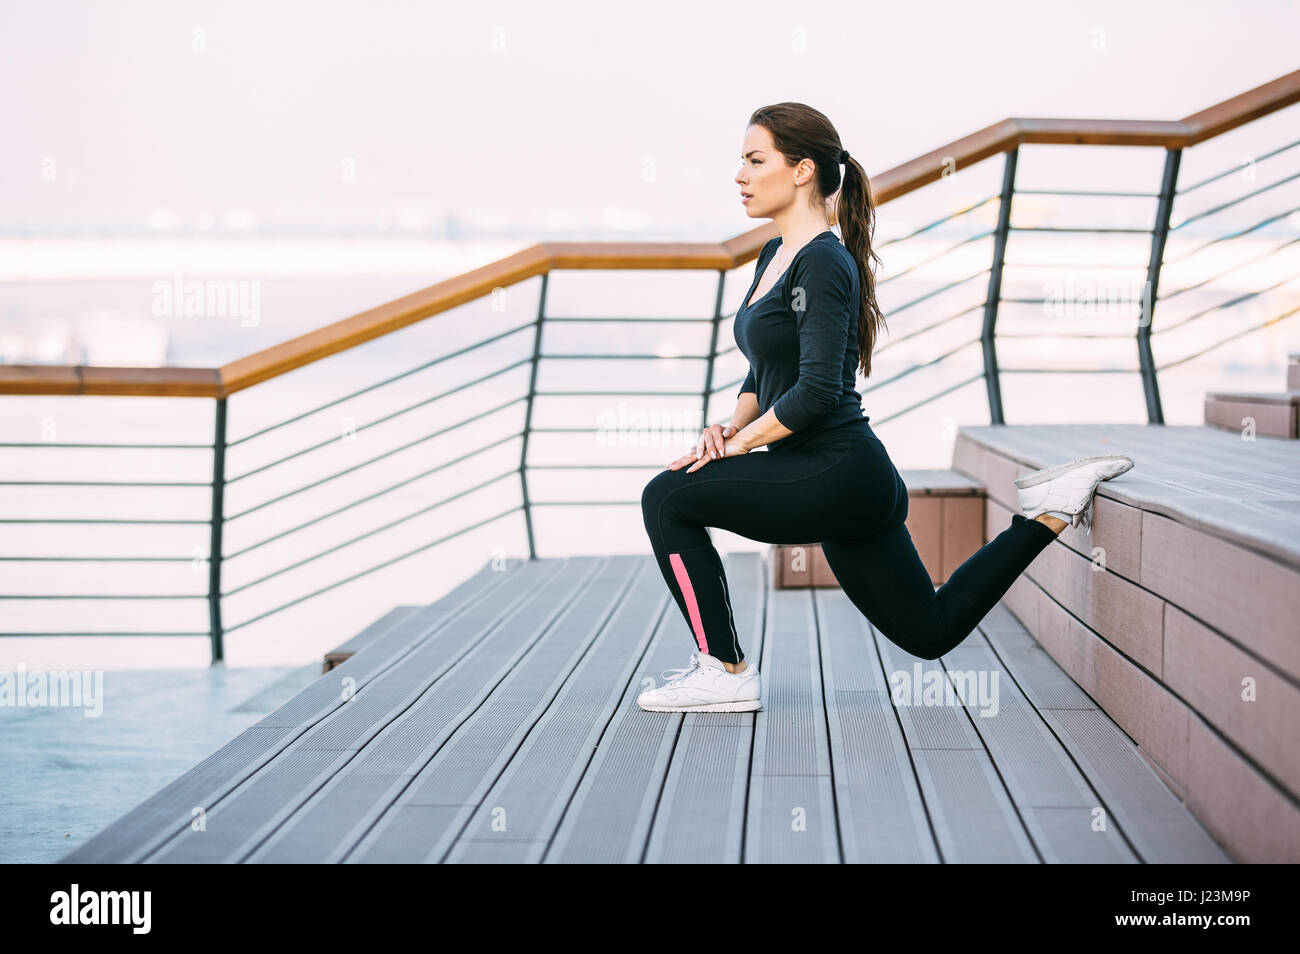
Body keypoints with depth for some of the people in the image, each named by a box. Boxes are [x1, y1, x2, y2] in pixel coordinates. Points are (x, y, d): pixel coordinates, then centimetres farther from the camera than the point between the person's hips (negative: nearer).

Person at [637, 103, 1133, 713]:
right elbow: (762, 375, 21)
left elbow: (817, 389, -23)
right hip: (848, 484, 10)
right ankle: (1051, 512, 19)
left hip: (839, 476, -10)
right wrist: (730, 427, 4)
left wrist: (738, 441, -14)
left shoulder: (823, 263, -15)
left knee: (667, 498, -14)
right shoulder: (776, 255, 13)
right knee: (933, 630, 17)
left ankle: (724, 673, -7)